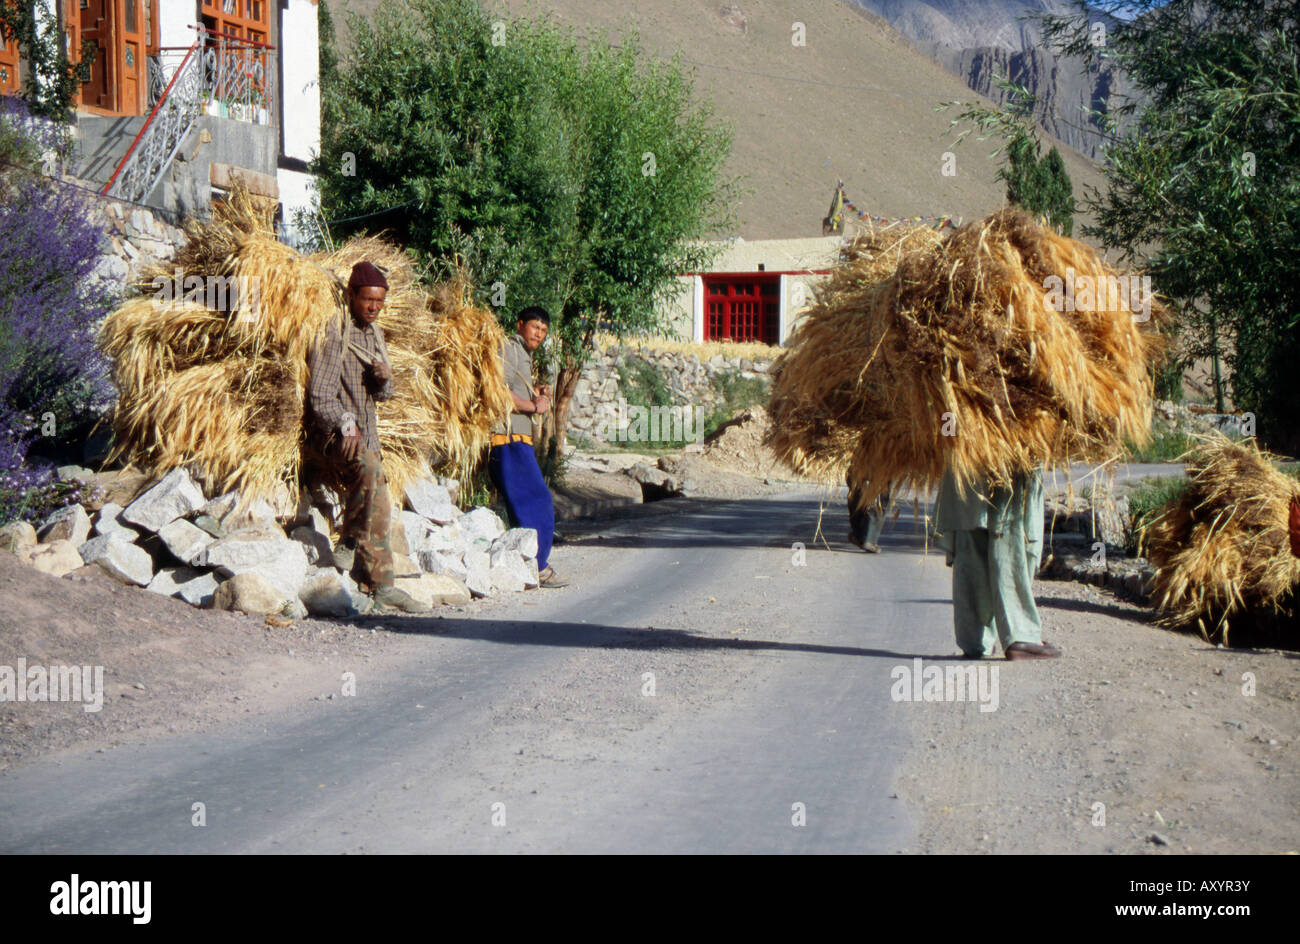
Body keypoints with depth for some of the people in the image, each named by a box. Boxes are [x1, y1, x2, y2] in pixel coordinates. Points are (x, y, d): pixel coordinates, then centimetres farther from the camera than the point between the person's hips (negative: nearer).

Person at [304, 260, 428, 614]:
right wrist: (345, 425, -30)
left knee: (379, 510, 1)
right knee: (369, 466, -36)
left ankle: (381, 584, 4)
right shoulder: (334, 336, -9)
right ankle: (348, 542, -22)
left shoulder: (375, 335, 15)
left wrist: (384, 378, -4)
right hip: (331, 436, -8)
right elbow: (321, 398, -14)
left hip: (365, 435, 8)